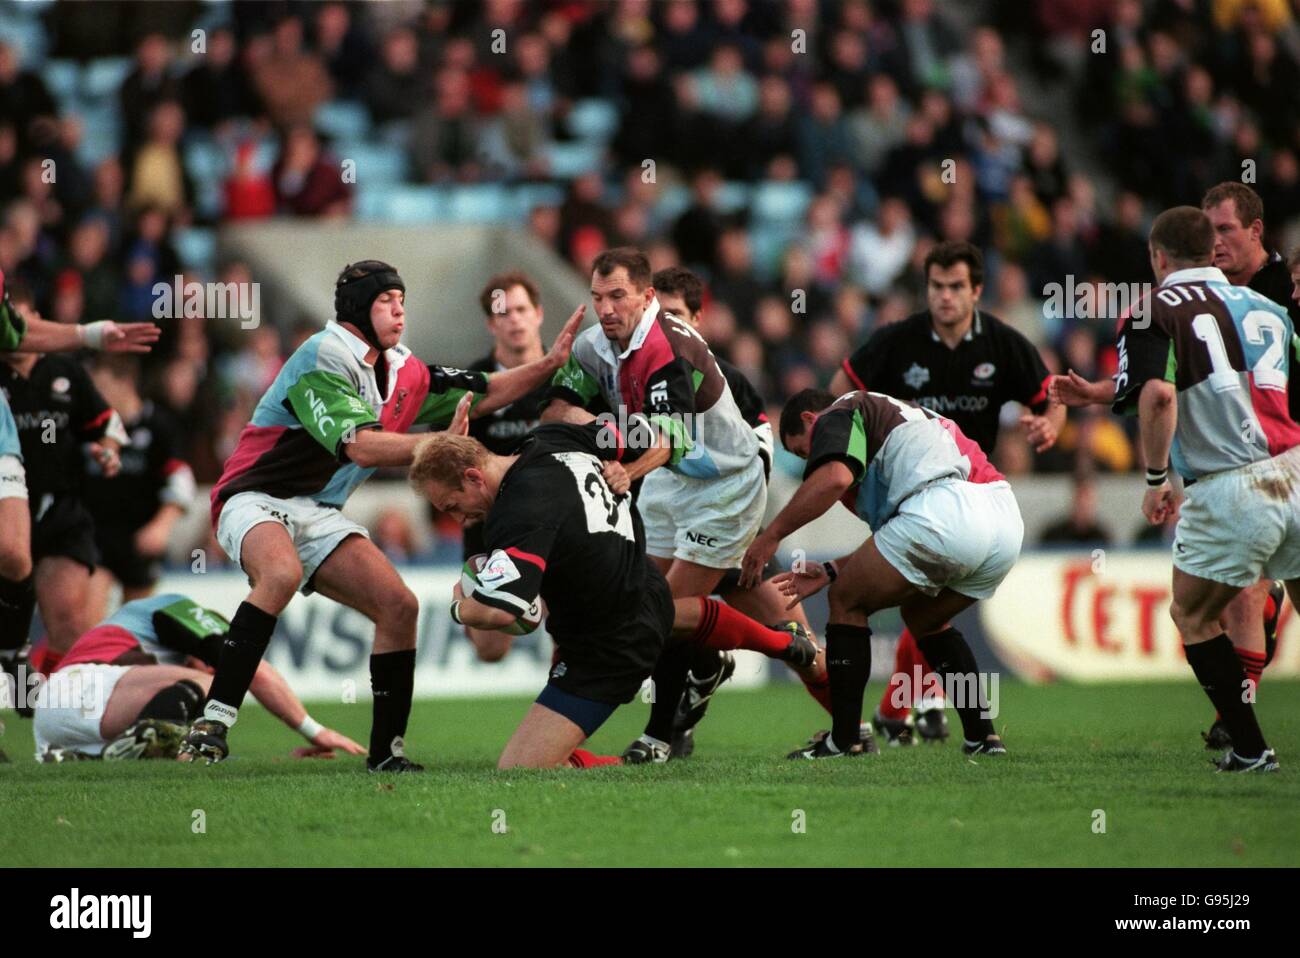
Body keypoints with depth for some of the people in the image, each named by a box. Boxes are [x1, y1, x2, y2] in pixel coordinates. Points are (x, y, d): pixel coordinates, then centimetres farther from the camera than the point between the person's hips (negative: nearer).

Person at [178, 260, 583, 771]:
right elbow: (360, 446, -27)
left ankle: (386, 752, 4)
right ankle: (211, 724, -39)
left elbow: (483, 396, 17)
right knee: (282, 574, -38)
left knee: (399, 607, -6)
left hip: (320, 514, 8)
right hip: (256, 498, -8)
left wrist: (550, 363, 5)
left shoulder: (402, 371, 9)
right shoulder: (323, 358, -17)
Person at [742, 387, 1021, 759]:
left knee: (848, 603, 11)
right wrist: (831, 571, 40)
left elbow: (834, 477, -12)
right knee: (923, 617, 31)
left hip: (943, 513, -9)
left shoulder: (837, 416, 11)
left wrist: (771, 535, -3)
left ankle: (845, 740, 10)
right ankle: (982, 736, 23)